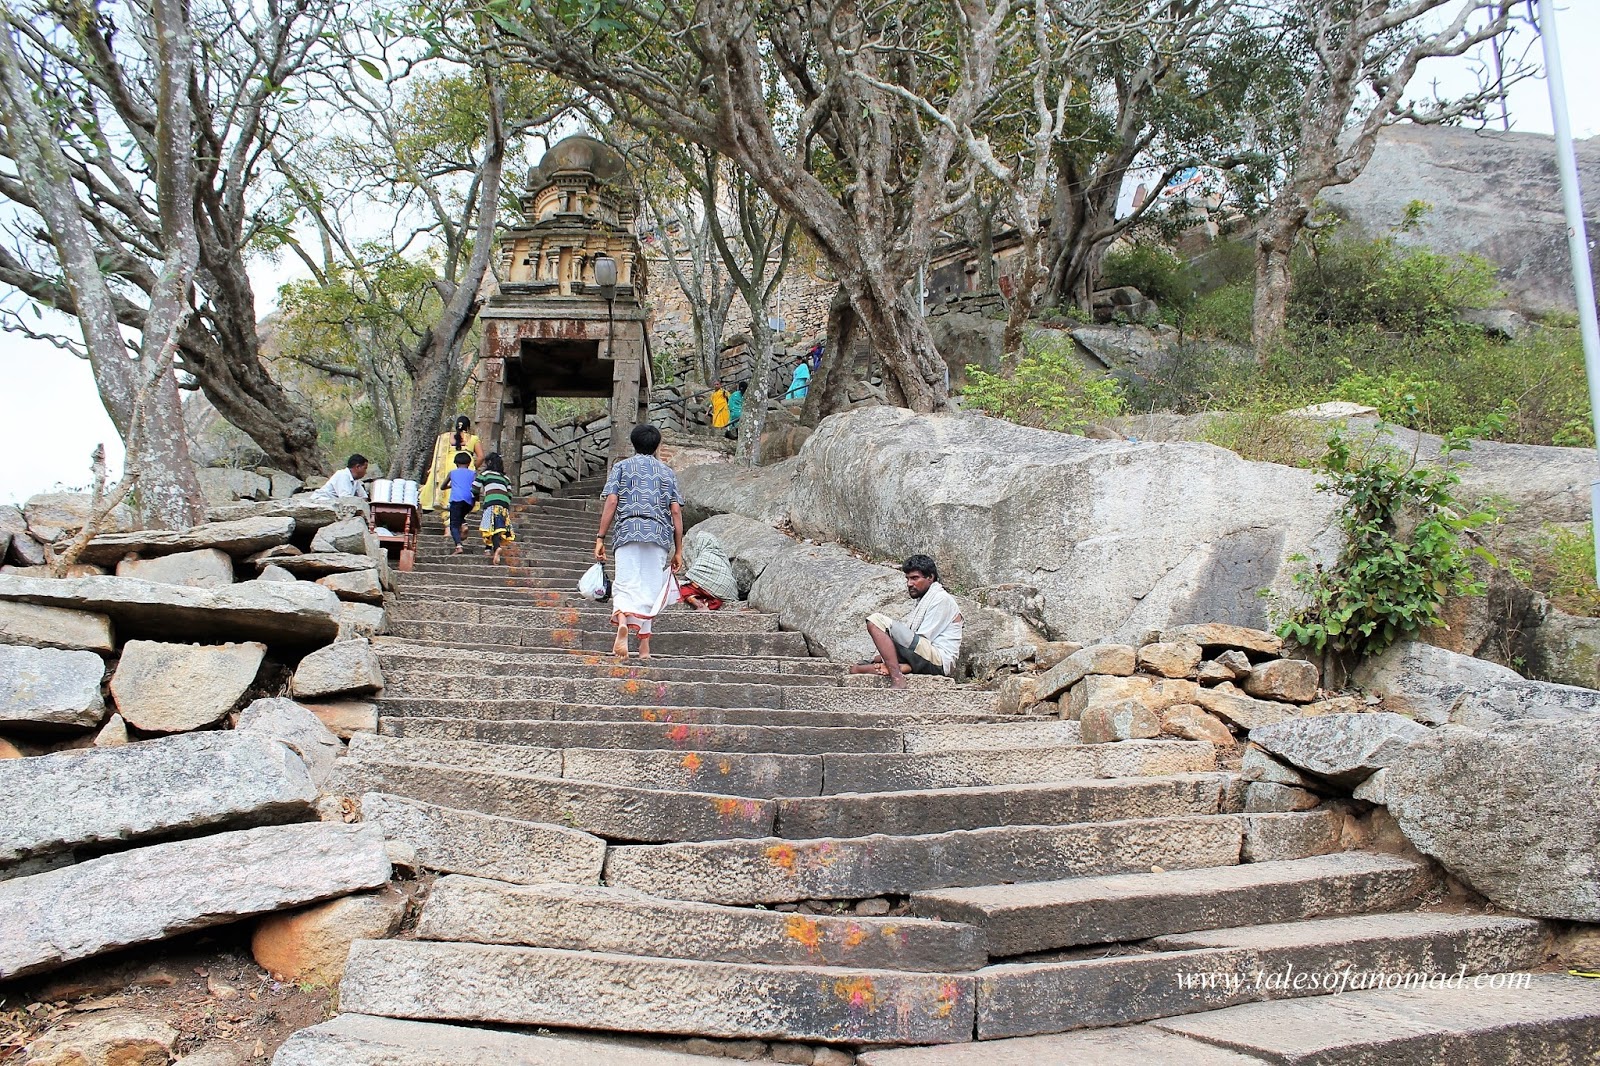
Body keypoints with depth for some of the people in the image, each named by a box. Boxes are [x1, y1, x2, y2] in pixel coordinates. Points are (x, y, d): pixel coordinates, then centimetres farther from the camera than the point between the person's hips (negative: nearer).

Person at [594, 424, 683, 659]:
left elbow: (611, 501, 1)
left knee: (626, 584, -6)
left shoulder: (622, 467, 13)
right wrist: (678, 550, 9)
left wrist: (600, 538, 1)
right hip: (659, 534, 1)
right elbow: (676, 511, 8)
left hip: (628, 531, -1)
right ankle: (644, 646, 10)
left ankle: (622, 621, -37)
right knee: (649, 589, 8)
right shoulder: (667, 472, 16)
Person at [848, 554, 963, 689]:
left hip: (938, 660, -10)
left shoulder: (941, 598, -1)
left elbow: (923, 639, -9)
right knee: (856, 669, 5)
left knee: (875, 620, -19)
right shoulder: (922, 601, 28)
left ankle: (896, 677, -29)